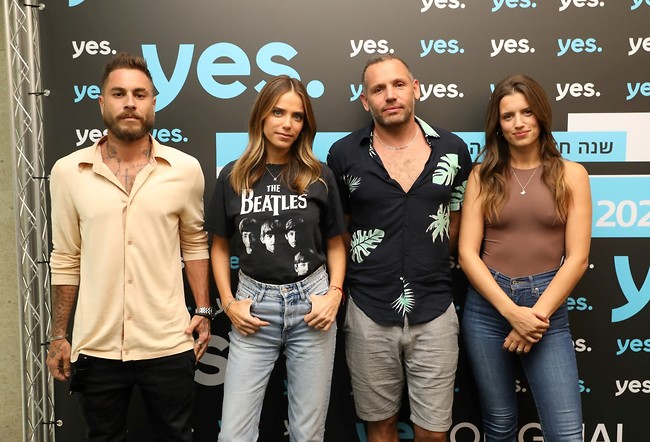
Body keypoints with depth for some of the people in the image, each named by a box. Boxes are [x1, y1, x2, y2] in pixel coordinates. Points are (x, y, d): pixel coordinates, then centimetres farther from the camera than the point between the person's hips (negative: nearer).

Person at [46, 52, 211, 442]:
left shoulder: (185, 169, -3)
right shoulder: (68, 171, -2)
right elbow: (66, 259, 5)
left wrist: (203, 311, 2)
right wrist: (59, 335, 6)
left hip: (169, 345, 0)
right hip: (96, 347, 1)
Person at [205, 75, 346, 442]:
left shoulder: (319, 176, 1)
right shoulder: (233, 176, 1)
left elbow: (335, 244, 9)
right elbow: (220, 246, 9)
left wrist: (335, 293, -5)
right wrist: (228, 302, -1)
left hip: (310, 303, 0)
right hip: (255, 306, 0)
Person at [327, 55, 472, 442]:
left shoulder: (454, 150, 0)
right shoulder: (344, 155, -3)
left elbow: (456, 221, 11)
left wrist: (430, 266, 8)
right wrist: (362, 272, 5)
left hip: (435, 312, 1)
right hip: (369, 313, 0)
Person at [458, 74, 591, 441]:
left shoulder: (571, 174, 2)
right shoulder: (483, 176, 2)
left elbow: (577, 257, -3)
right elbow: (467, 251, -4)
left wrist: (537, 314, -10)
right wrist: (512, 311, -13)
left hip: (547, 308, 0)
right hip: (487, 307, 1)